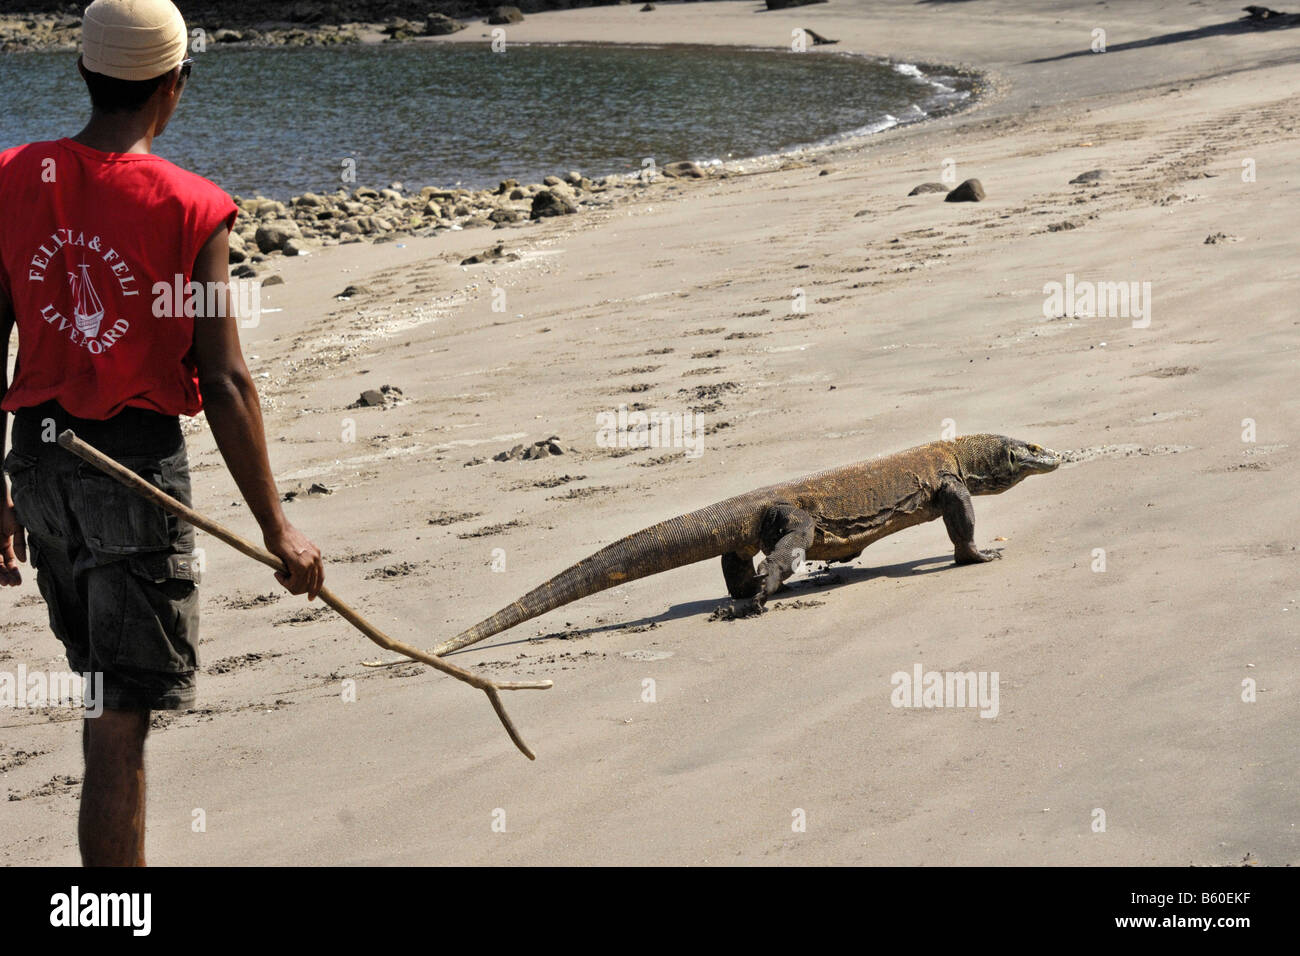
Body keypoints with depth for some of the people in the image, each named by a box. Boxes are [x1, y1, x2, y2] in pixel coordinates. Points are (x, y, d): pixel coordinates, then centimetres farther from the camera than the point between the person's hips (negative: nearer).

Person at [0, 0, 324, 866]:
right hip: (138, 468, -5)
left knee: (103, 691, 23)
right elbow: (225, 383, -13)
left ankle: (118, 856, 37)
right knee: (120, 726, -1)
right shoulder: (190, 209, -12)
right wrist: (275, 528, -6)